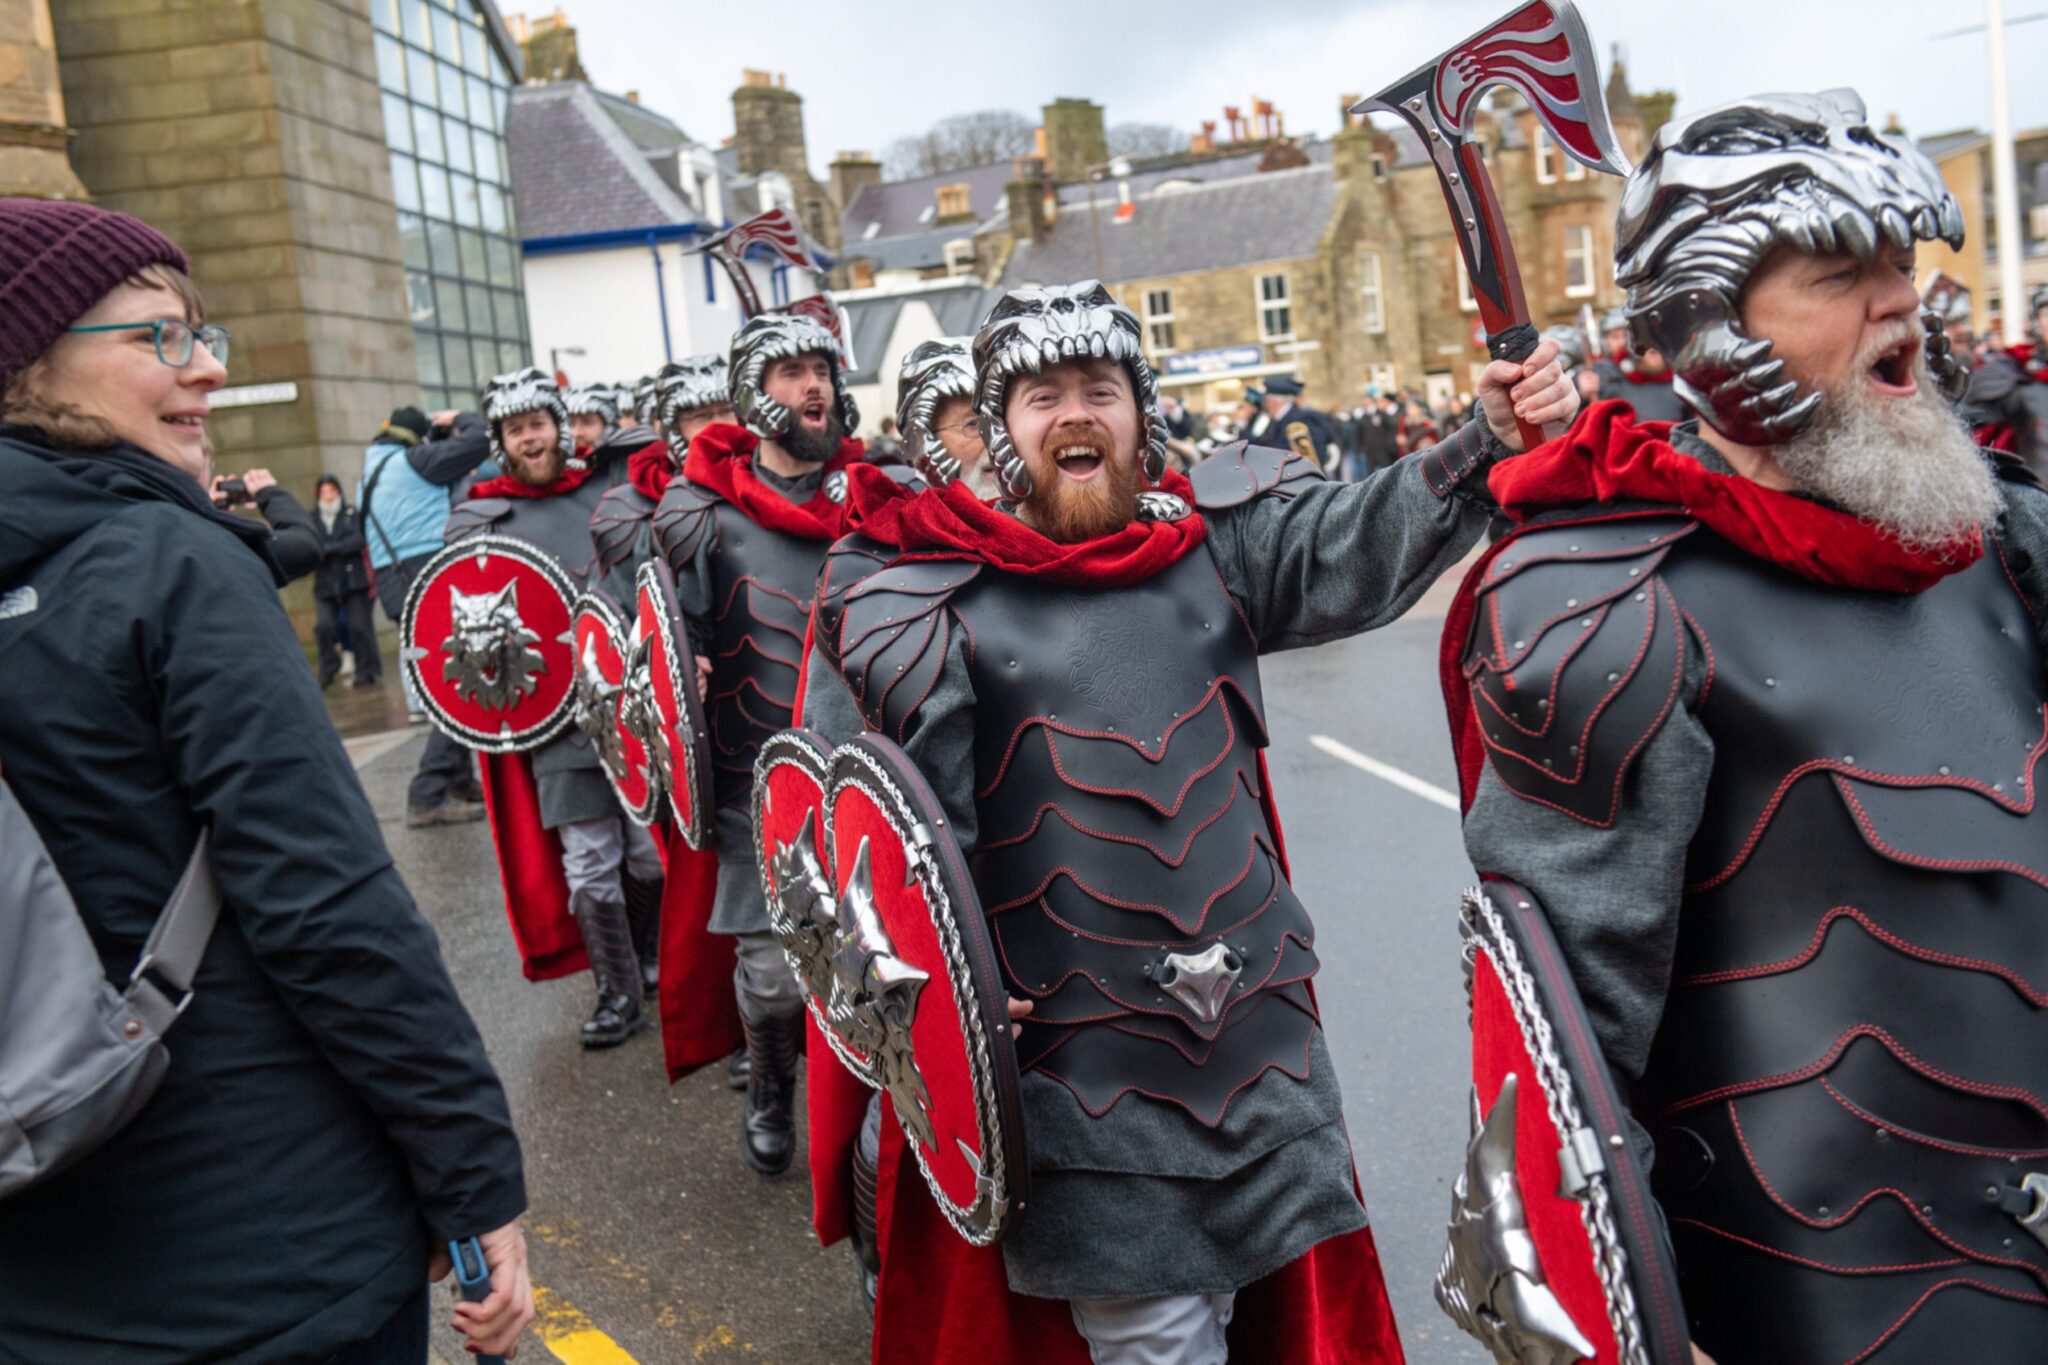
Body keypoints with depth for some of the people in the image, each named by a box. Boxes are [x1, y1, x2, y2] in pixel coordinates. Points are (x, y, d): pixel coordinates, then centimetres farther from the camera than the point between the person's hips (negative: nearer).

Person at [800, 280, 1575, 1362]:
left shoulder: (1216, 538, 3)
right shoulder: (928, 597, -5)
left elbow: (1362, 547, -12)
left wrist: (1489, 442, -28)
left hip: (1256, 1038, 4)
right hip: (1076, 1060, -3)